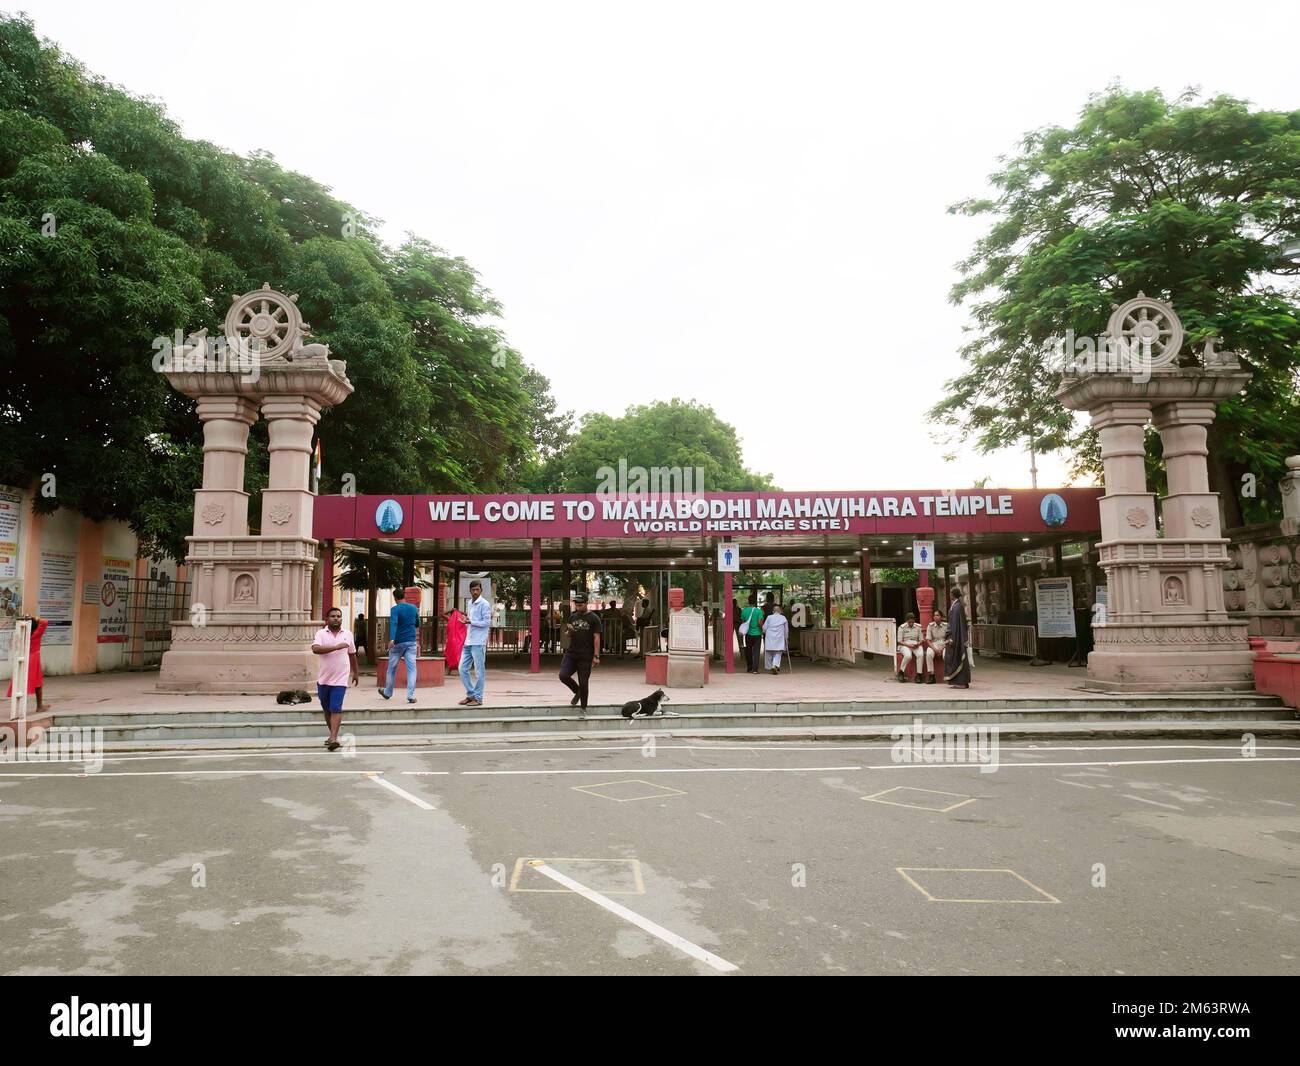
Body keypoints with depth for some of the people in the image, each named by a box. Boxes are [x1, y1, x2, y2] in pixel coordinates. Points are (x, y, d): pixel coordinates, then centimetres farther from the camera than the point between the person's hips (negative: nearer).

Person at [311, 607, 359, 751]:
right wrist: (336, 647, -25)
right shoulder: (321, 633, -1)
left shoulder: (348, 634, 6)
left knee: (336, 708, -12)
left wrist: (355, 673, 23)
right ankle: (332, 734, 31)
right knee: (327, 709, 14)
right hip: (323, 679, 1)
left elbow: (352, 654, 18)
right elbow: (315, 649, -21)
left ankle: (333, 739, -17)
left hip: (340, 679, -1)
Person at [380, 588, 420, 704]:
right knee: (411, 669, -2)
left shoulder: (395, 609, -7)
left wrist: (391, 639, -35)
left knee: (392, 668, 15)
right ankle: (411, 695, -13)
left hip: (398, 642, -2)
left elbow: (393, 624, -24)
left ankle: (387, 692, 31)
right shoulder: (414, 608, 7)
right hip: (411, 642, 2)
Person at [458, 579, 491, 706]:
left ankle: (478, 698, 6)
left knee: (479, 672, -1)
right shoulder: (470, 603, 17)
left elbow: (487, 622, -13)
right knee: (463, 669, 6)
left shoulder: (484, 604, -7)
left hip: (478, 642, -8)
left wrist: (470, 621, -17)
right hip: (468, 642, 8)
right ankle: (470, 695, 17)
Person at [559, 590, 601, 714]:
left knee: (583, 683, 0)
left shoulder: (593, 618, -4)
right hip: (571, 653, 4)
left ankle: (584, 709, 17)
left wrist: (596, 656, -14)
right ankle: (577, 692, 15)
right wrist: (568, 632, -4)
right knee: (563, 675, -14)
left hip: (585, 657, -4)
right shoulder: (572, 617, 11)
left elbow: (596, 638, -7)